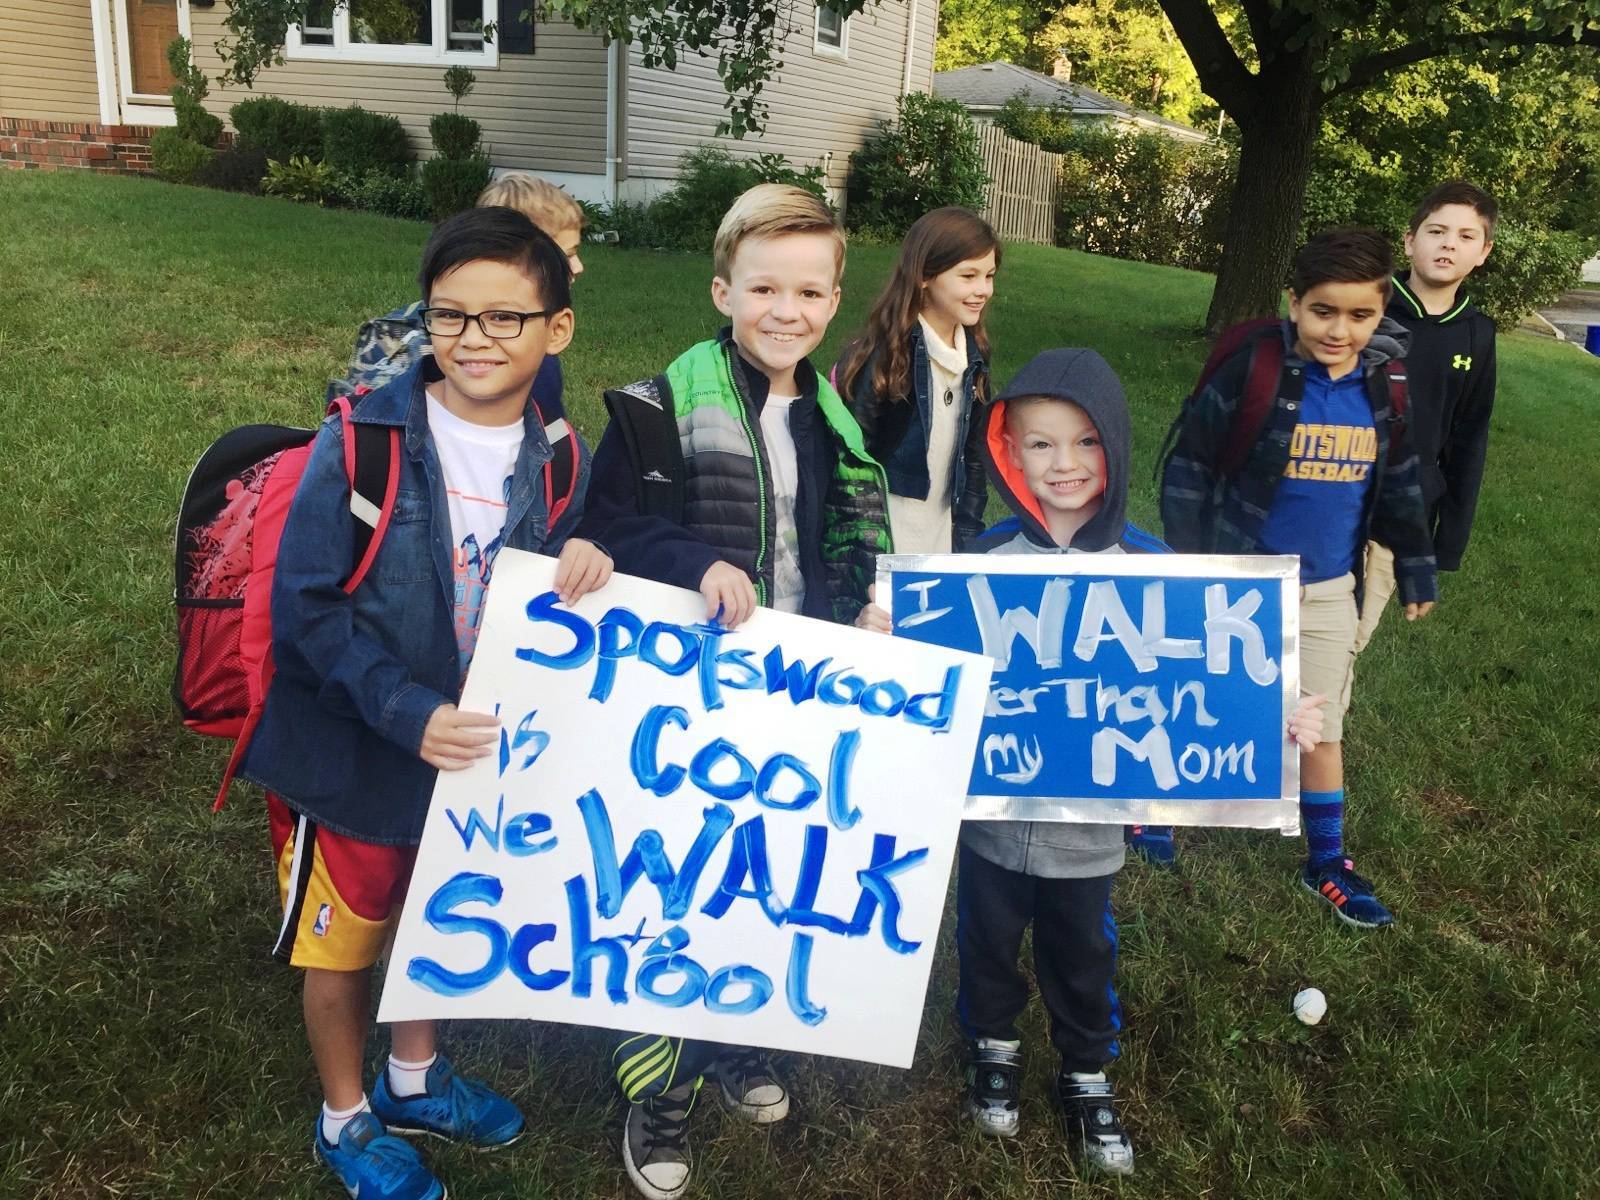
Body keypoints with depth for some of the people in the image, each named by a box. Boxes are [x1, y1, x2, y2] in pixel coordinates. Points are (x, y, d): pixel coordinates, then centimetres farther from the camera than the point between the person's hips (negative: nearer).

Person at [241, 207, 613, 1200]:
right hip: (356, 756, -4)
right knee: (344, 944, 16)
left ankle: (415, 1079, 51)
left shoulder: (559, 461, -6)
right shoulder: (360, 444, -19)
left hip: (481, 753, 4)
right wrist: (406, 712, -29)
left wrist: (583, 558, -20)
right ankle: (347, 1119, 41)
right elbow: (307, 604, -19)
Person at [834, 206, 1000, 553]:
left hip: (942, 534, 6)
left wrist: (968, 532, 7)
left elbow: (974, 453, 12)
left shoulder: (973, 356, 5)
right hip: (881, 534, -6)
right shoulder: (883, 356, -15)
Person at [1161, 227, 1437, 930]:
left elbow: (1399, 486, 9)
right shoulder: (1251, 373, -18)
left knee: (1323, 728, 14)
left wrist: (1415, 572, 13)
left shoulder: (1386, 390, -3)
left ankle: (1327, 864, 30)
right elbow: (1189, 467, -12)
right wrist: (1189, 565, -12)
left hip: (1329, 592, 4)